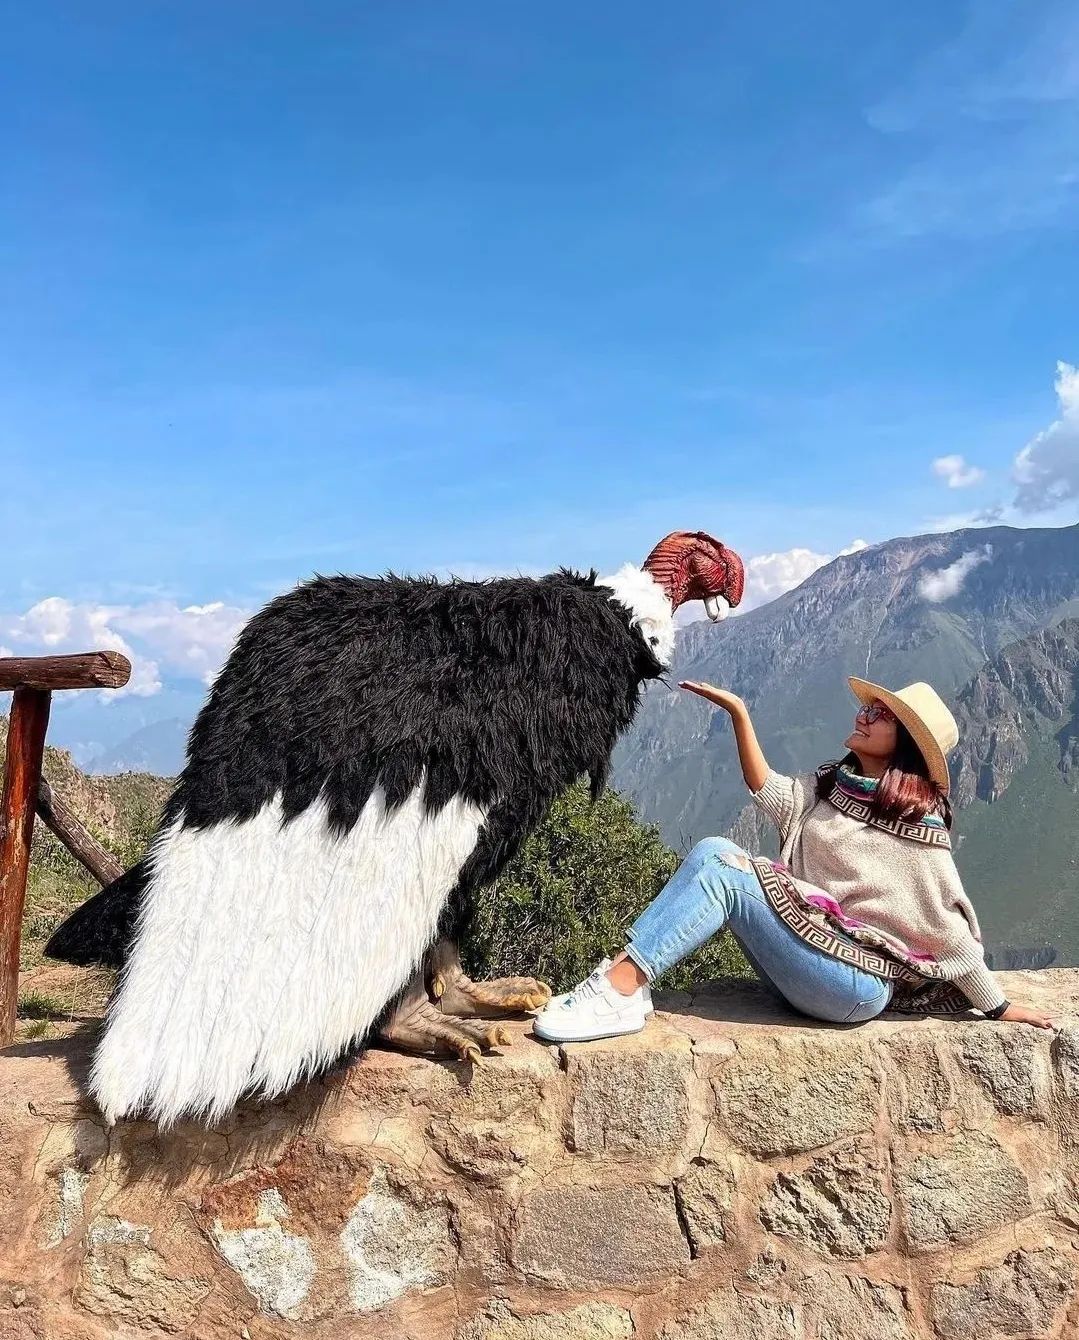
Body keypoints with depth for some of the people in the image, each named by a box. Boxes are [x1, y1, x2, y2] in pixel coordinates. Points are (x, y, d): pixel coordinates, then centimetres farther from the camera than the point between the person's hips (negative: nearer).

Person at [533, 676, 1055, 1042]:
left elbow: (950, 928, 0)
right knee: (713, 850, -12)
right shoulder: (828, 788, 14)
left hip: (856, 983, -6)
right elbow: (767, 789, -3)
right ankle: (622, 983, -23)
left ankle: (621, 990, -27)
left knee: (719, 868, -20)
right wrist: (739, 712, -10)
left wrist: (997, 1006, 4)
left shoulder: (919, 826, -4)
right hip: (803, 963, 7)